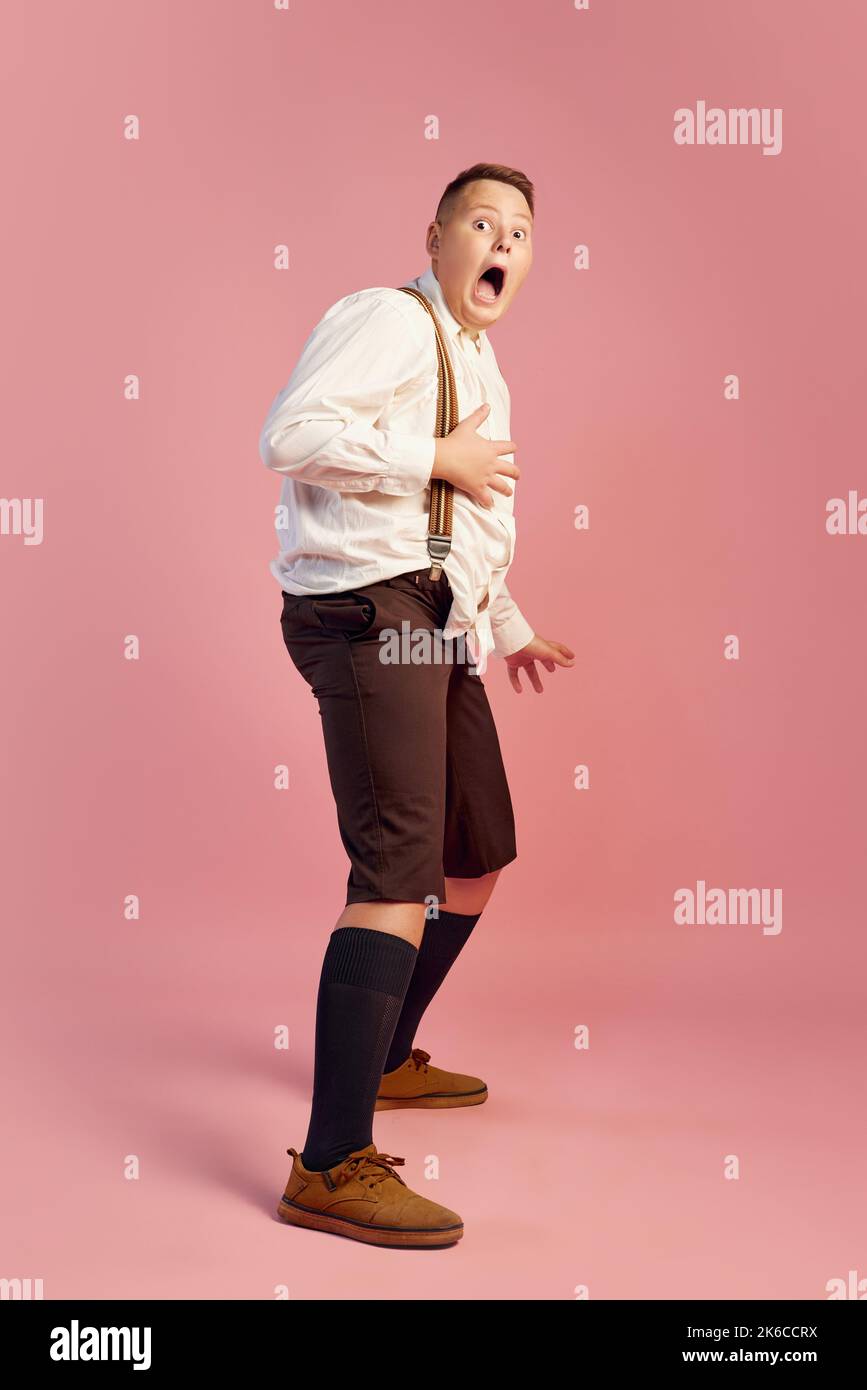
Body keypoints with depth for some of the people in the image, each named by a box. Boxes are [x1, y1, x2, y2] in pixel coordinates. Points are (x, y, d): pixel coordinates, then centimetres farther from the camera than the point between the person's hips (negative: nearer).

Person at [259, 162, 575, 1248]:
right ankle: (333, 1165, -15)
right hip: (369, 608, -10)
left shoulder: (480, 366, 26)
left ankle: (383, 1061, 33)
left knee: (478, 863, 16)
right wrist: (437, 458, -15)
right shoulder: (389, 320, -4)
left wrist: (506, 629, 30)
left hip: (437, 629, 10)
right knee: (399, 874, -18)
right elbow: (290, 434, -20)